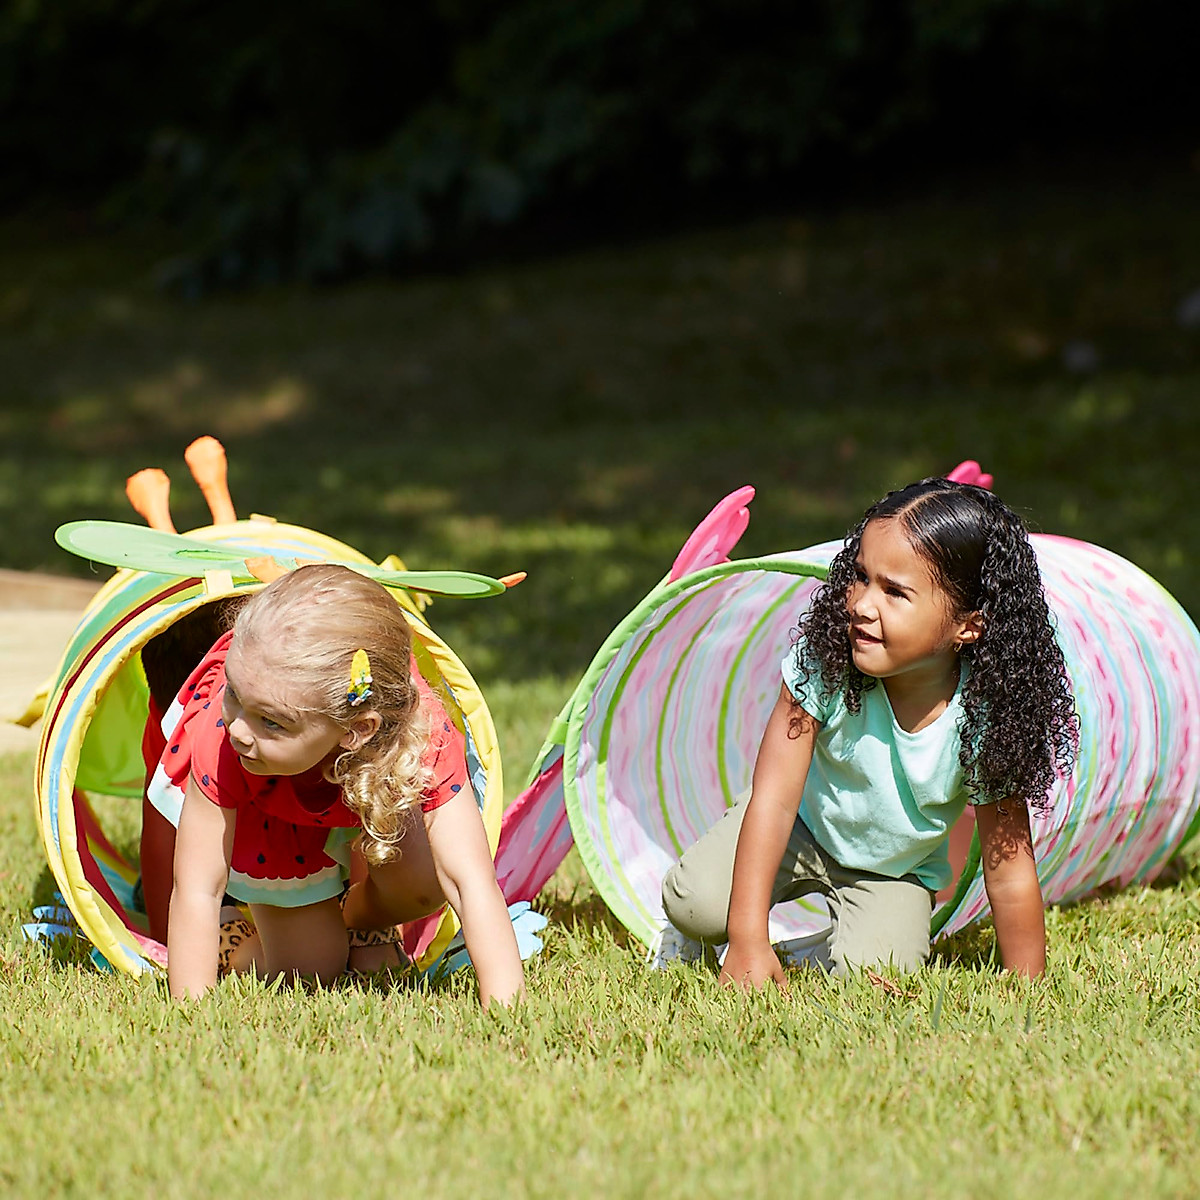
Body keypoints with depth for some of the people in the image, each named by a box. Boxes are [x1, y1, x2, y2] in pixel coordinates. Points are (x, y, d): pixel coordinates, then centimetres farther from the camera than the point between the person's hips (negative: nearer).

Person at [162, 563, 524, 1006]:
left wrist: (504, 1014, -54)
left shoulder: (425, 738, -44)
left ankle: (355, 920, 17)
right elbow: (197, 891, -39)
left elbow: (472, 884, -46)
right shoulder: (220, 741, -46)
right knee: (305, 968, -3)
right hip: (262, 808, -1)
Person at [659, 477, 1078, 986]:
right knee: (695, 902, -23)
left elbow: (1009, 869, -22)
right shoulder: (826, 660, -30)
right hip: (802, 826, 0)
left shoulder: (986, 716, -30)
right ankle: (690, 941, 14)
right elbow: (775, 797, -28)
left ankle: (831, 956, 13)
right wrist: (749, 942, -34)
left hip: (894, 869, 0)